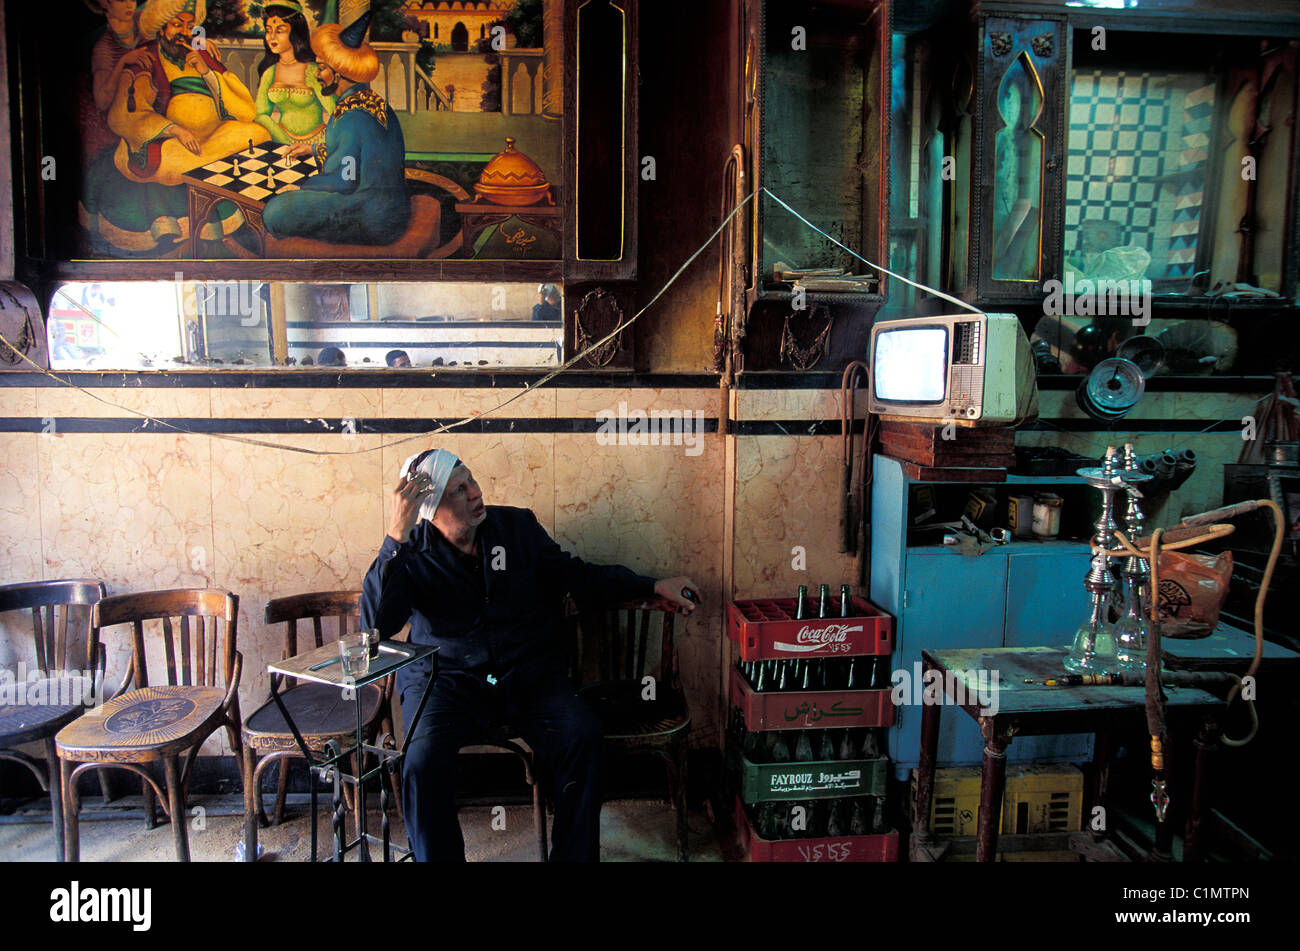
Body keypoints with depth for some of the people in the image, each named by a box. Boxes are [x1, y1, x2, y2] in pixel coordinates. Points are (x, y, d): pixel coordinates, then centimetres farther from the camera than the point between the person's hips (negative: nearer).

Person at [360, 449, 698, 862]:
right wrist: (396, 535, -26)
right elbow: (377, 621, -19)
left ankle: (574, 856, -6)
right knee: (424, 761, -30)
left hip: (529, 673, 2)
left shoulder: (518, 526, 6)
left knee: (581, 736, -24)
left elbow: (578, 576, 15)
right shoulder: (411, 552, -3)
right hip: (445, 680, -2)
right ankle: (438, 857, -6)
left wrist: (655, 586, 10)